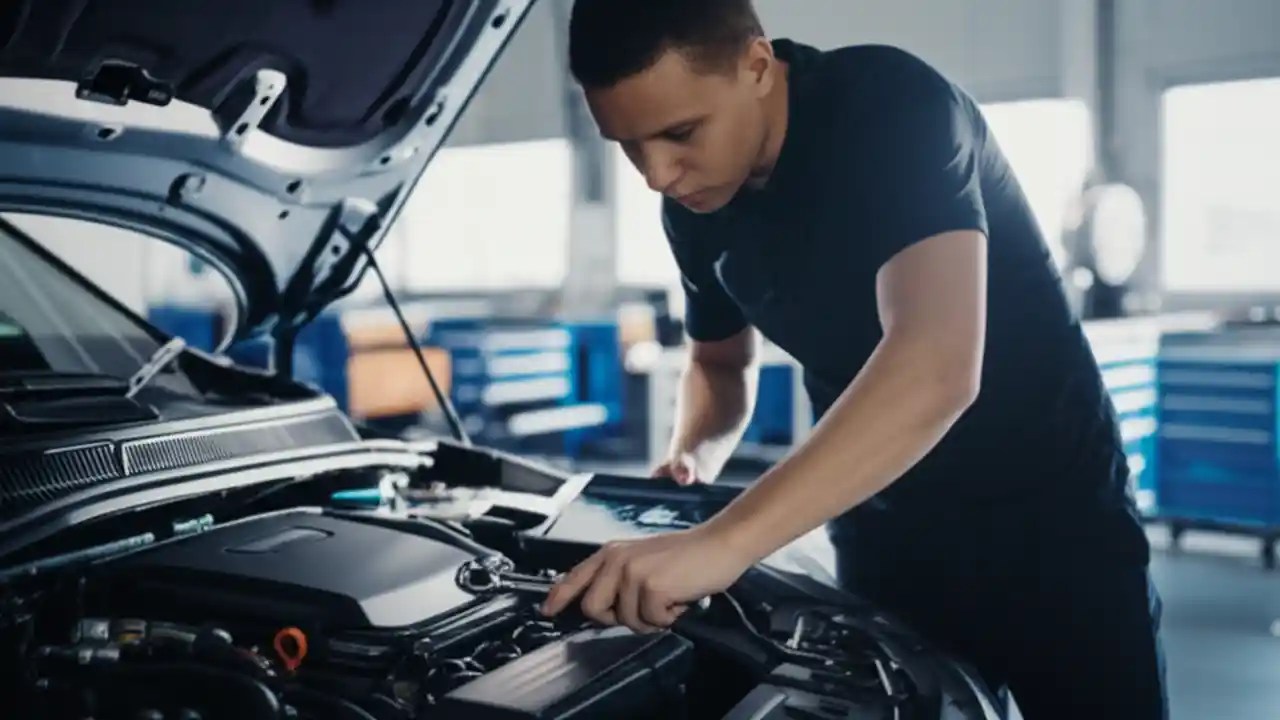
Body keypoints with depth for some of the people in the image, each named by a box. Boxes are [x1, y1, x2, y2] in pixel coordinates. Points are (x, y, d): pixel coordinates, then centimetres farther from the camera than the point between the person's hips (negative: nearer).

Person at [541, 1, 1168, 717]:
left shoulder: (891, 105, -25)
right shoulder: (696, 205, -4)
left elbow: (936, 369, -39)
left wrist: (722, 542, -46)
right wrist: (694, 458, -7)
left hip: (1050, 522, -5)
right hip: (884, 537, 5)